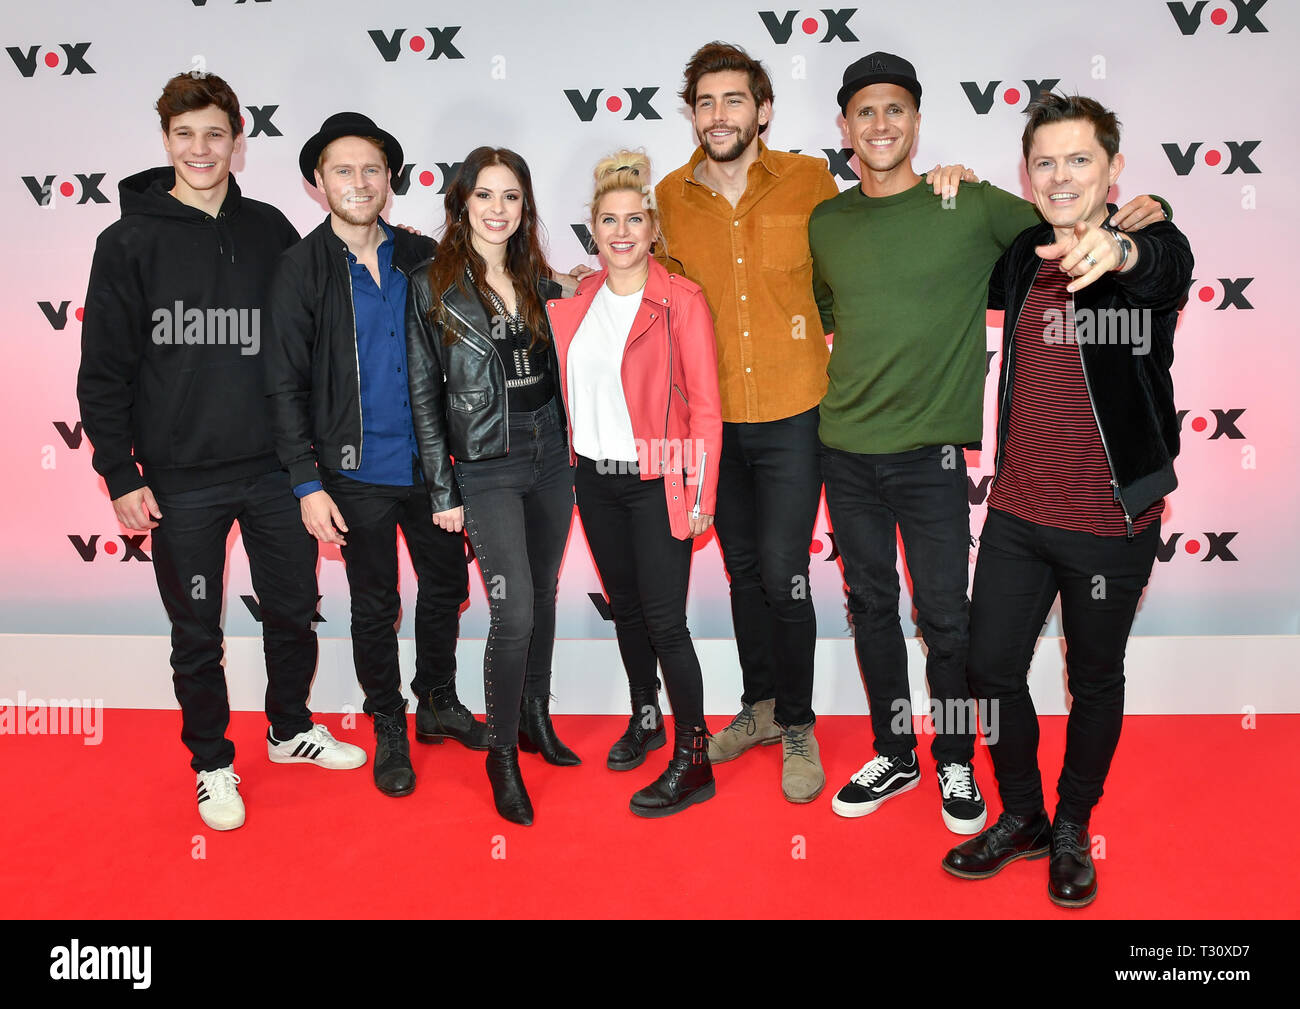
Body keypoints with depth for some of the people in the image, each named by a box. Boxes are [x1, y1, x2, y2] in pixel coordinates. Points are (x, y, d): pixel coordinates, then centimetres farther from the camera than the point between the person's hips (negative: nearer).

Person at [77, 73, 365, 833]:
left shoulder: (271, 231, 5)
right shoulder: (130, 242, -2)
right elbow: (103, 371, -2)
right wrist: (121, 474, -6)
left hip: (276, 469, 3)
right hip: (181, 479, -2)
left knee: (295, 611, 14)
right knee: (196, 633, 10)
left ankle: (292, 729, 37)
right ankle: (212, 763, 29)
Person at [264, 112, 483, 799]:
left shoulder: (422, 258, 4)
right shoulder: (302, 269, -6)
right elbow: (285, 386, -7)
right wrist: (308, 483, -12)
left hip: (430, 464, 4)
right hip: (356, 472, -3)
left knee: (447, 585, 14)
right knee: (375, 605, 9)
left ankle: (439, 703, 36)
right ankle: (389, 729, 28)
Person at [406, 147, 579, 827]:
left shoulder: (537, 279, 9)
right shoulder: (432, 286, -4)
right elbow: (424, 394, -4)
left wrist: (571, 449, 8)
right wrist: (443, 491, -7)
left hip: (550, 458, 5)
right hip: (485, 469, -5)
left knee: (544, 596, 13)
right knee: (515, 611, -9)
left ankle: (537, 719, 32)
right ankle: (502, 752, 9)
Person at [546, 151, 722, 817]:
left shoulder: (681, 301, -9)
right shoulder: (573, 302, 7)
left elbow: (705, 406, -10)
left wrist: (700, 496, -13)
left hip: (657, 483, -5)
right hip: (596, 479, 6)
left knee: (664, 621, -5)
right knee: (624, 608, 17)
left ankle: (693, 762, 8)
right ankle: (644, 719, 37)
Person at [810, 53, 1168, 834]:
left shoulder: (971, 207, -3)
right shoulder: (825, 225, 7)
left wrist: (1133, 218, -15)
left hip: (930, 455, -3)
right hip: (845, 451, 3)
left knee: (945, 618, 4)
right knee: (871, 607, 13)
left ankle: (956, 766, 27)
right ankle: (894, 756, 31)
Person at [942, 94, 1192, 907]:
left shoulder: (1150, 248, -11)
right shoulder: (1023, 256, 6)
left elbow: (1168, 269, -35)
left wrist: (1118, 250, -60)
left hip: (1110, 522, -4)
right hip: (1017, 513, 5)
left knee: (1095, 680, 13)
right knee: (992, 667, 10)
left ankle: (1073, 830, 35)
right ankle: (1022, 817, 33)